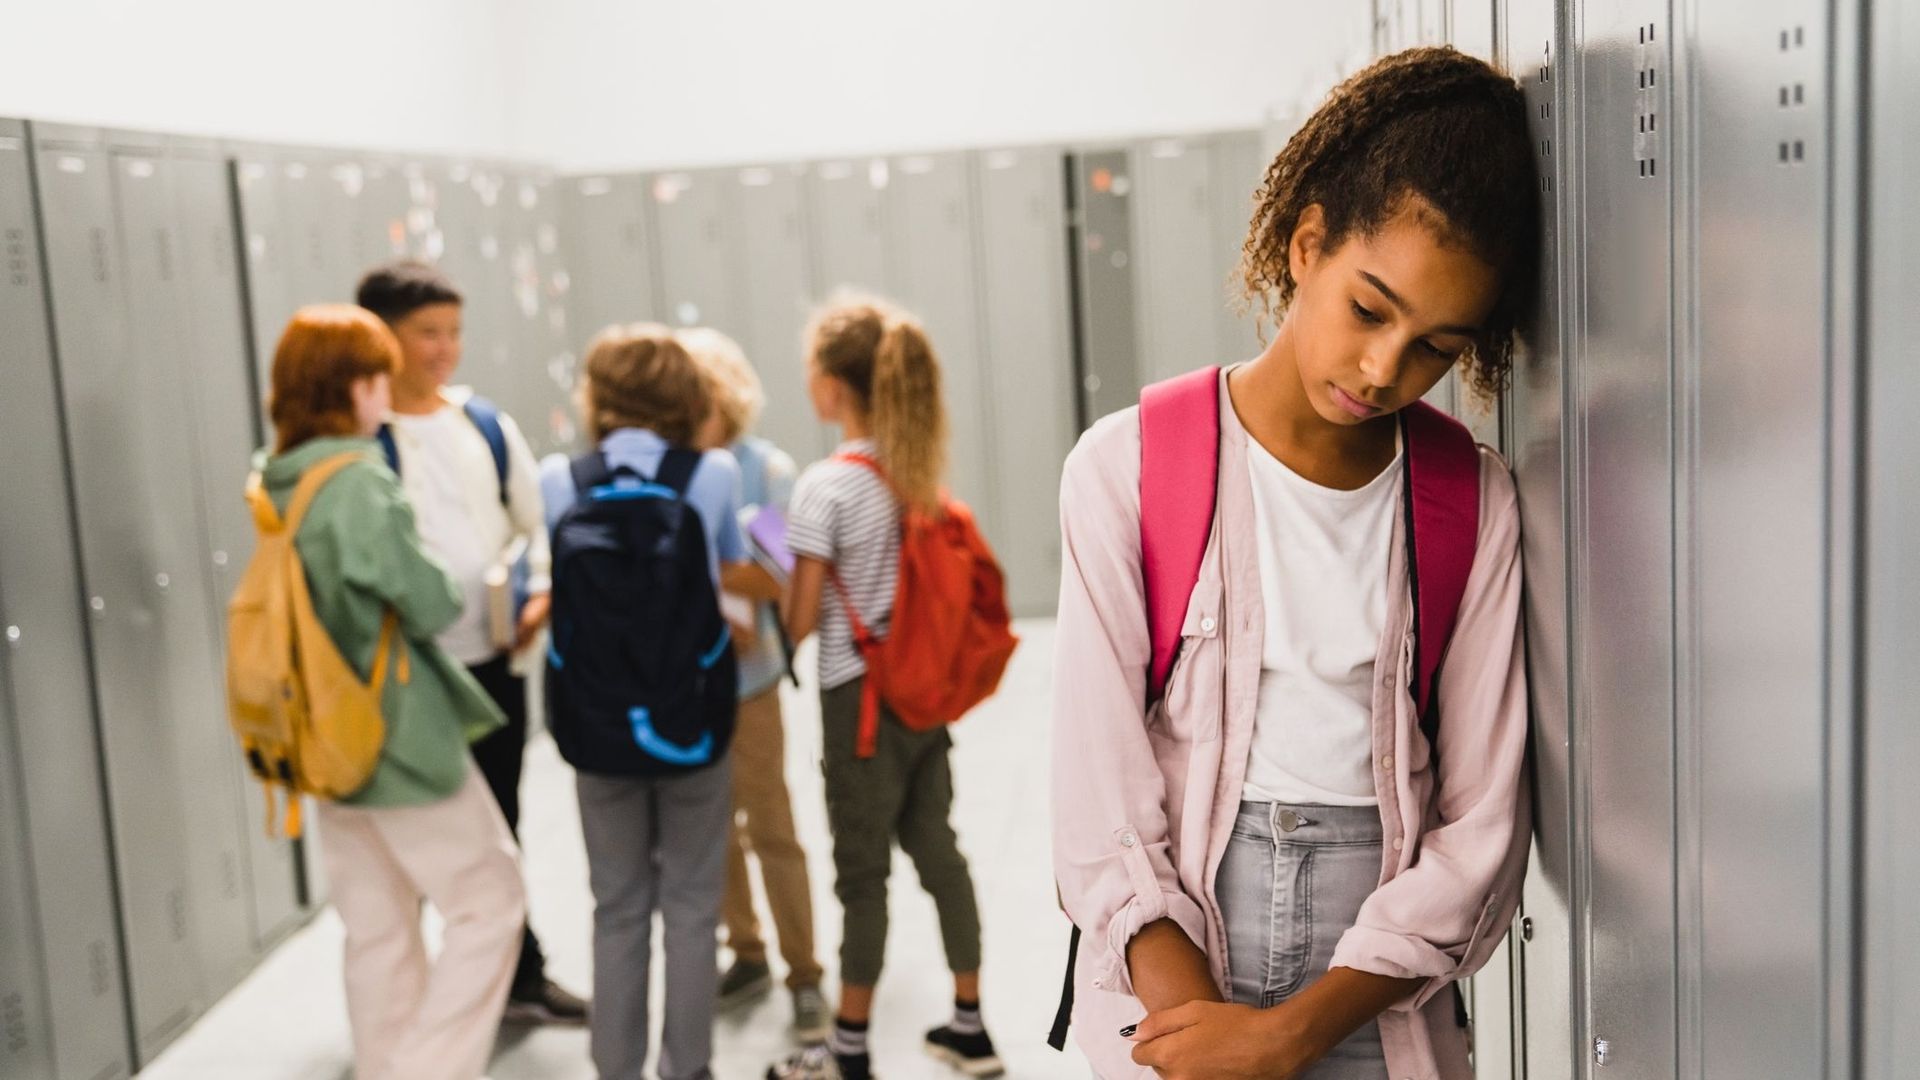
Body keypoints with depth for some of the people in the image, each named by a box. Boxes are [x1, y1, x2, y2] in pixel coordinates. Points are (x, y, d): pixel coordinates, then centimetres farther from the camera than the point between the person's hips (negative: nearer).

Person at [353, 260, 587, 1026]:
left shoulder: (487, 424, 5)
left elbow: (539, 519, 12)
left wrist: (541, 592, -4)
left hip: (494, 662, 5)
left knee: (499, 829, 19)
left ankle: (520, 977, 34)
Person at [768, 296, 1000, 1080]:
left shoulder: (825, 485, -16)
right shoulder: (922, 472, 4)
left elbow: (801, 621, -14)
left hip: (862, 698, -6)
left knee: (862, 871, 4)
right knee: (937, 849, 15)